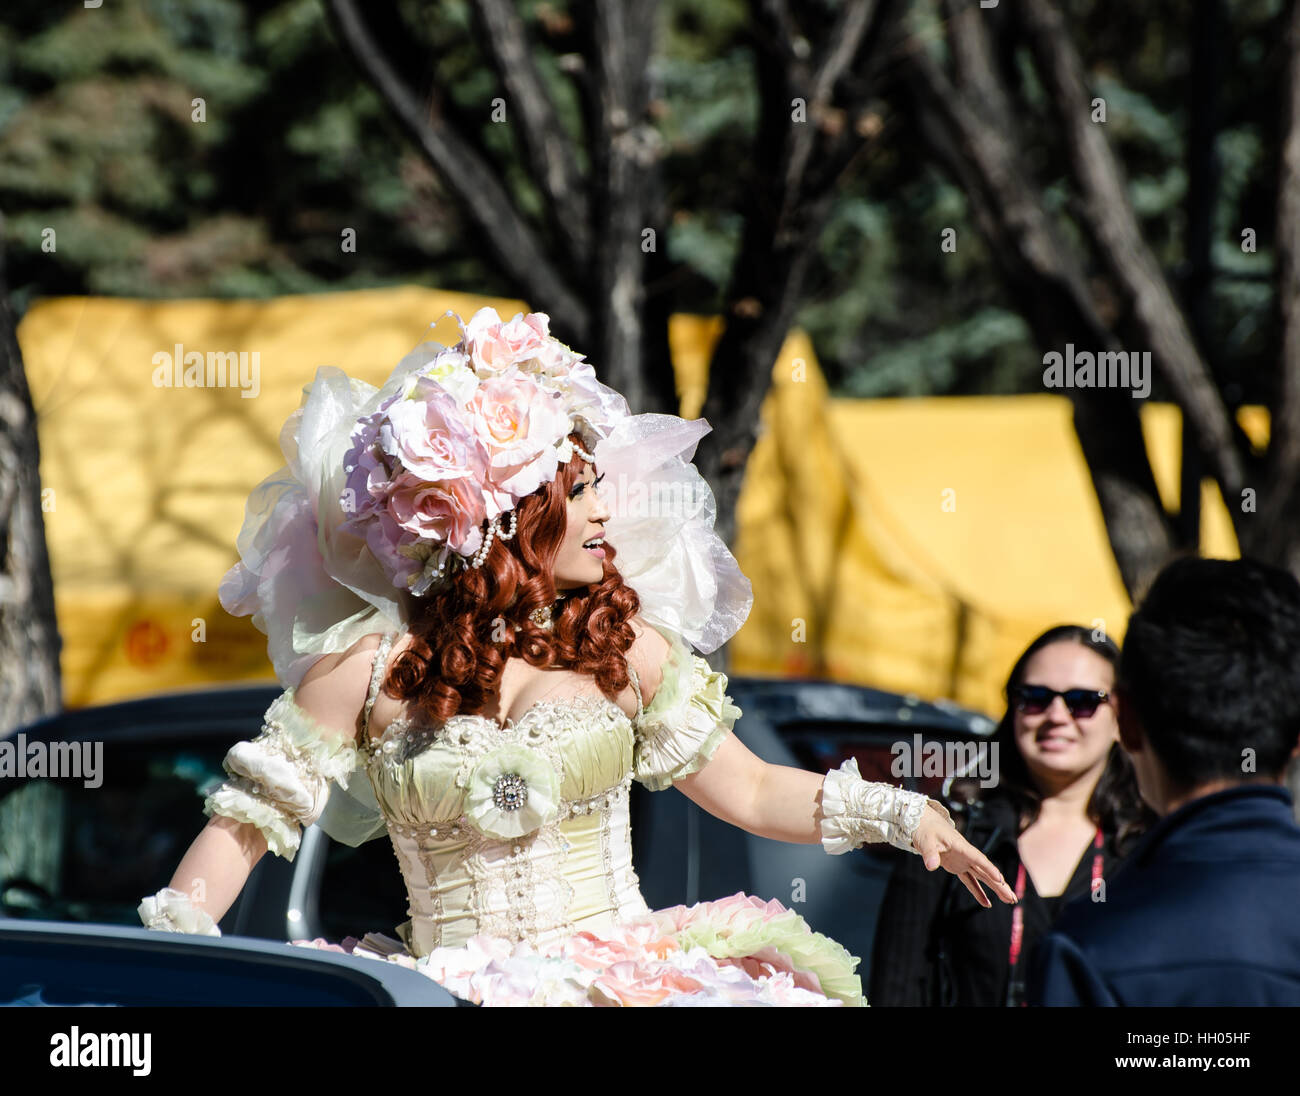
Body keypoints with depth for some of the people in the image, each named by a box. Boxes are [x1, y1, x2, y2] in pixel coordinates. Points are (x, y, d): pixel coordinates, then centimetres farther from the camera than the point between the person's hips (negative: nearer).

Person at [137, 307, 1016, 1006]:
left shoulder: (622, 645, 8)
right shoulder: (370, 665, 1)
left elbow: (748, 790, 15)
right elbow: (251, 818, 5)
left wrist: (894, 813, 5)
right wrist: (158, 968, -4)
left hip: (628, 978, 2)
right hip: (459, 990, -2)